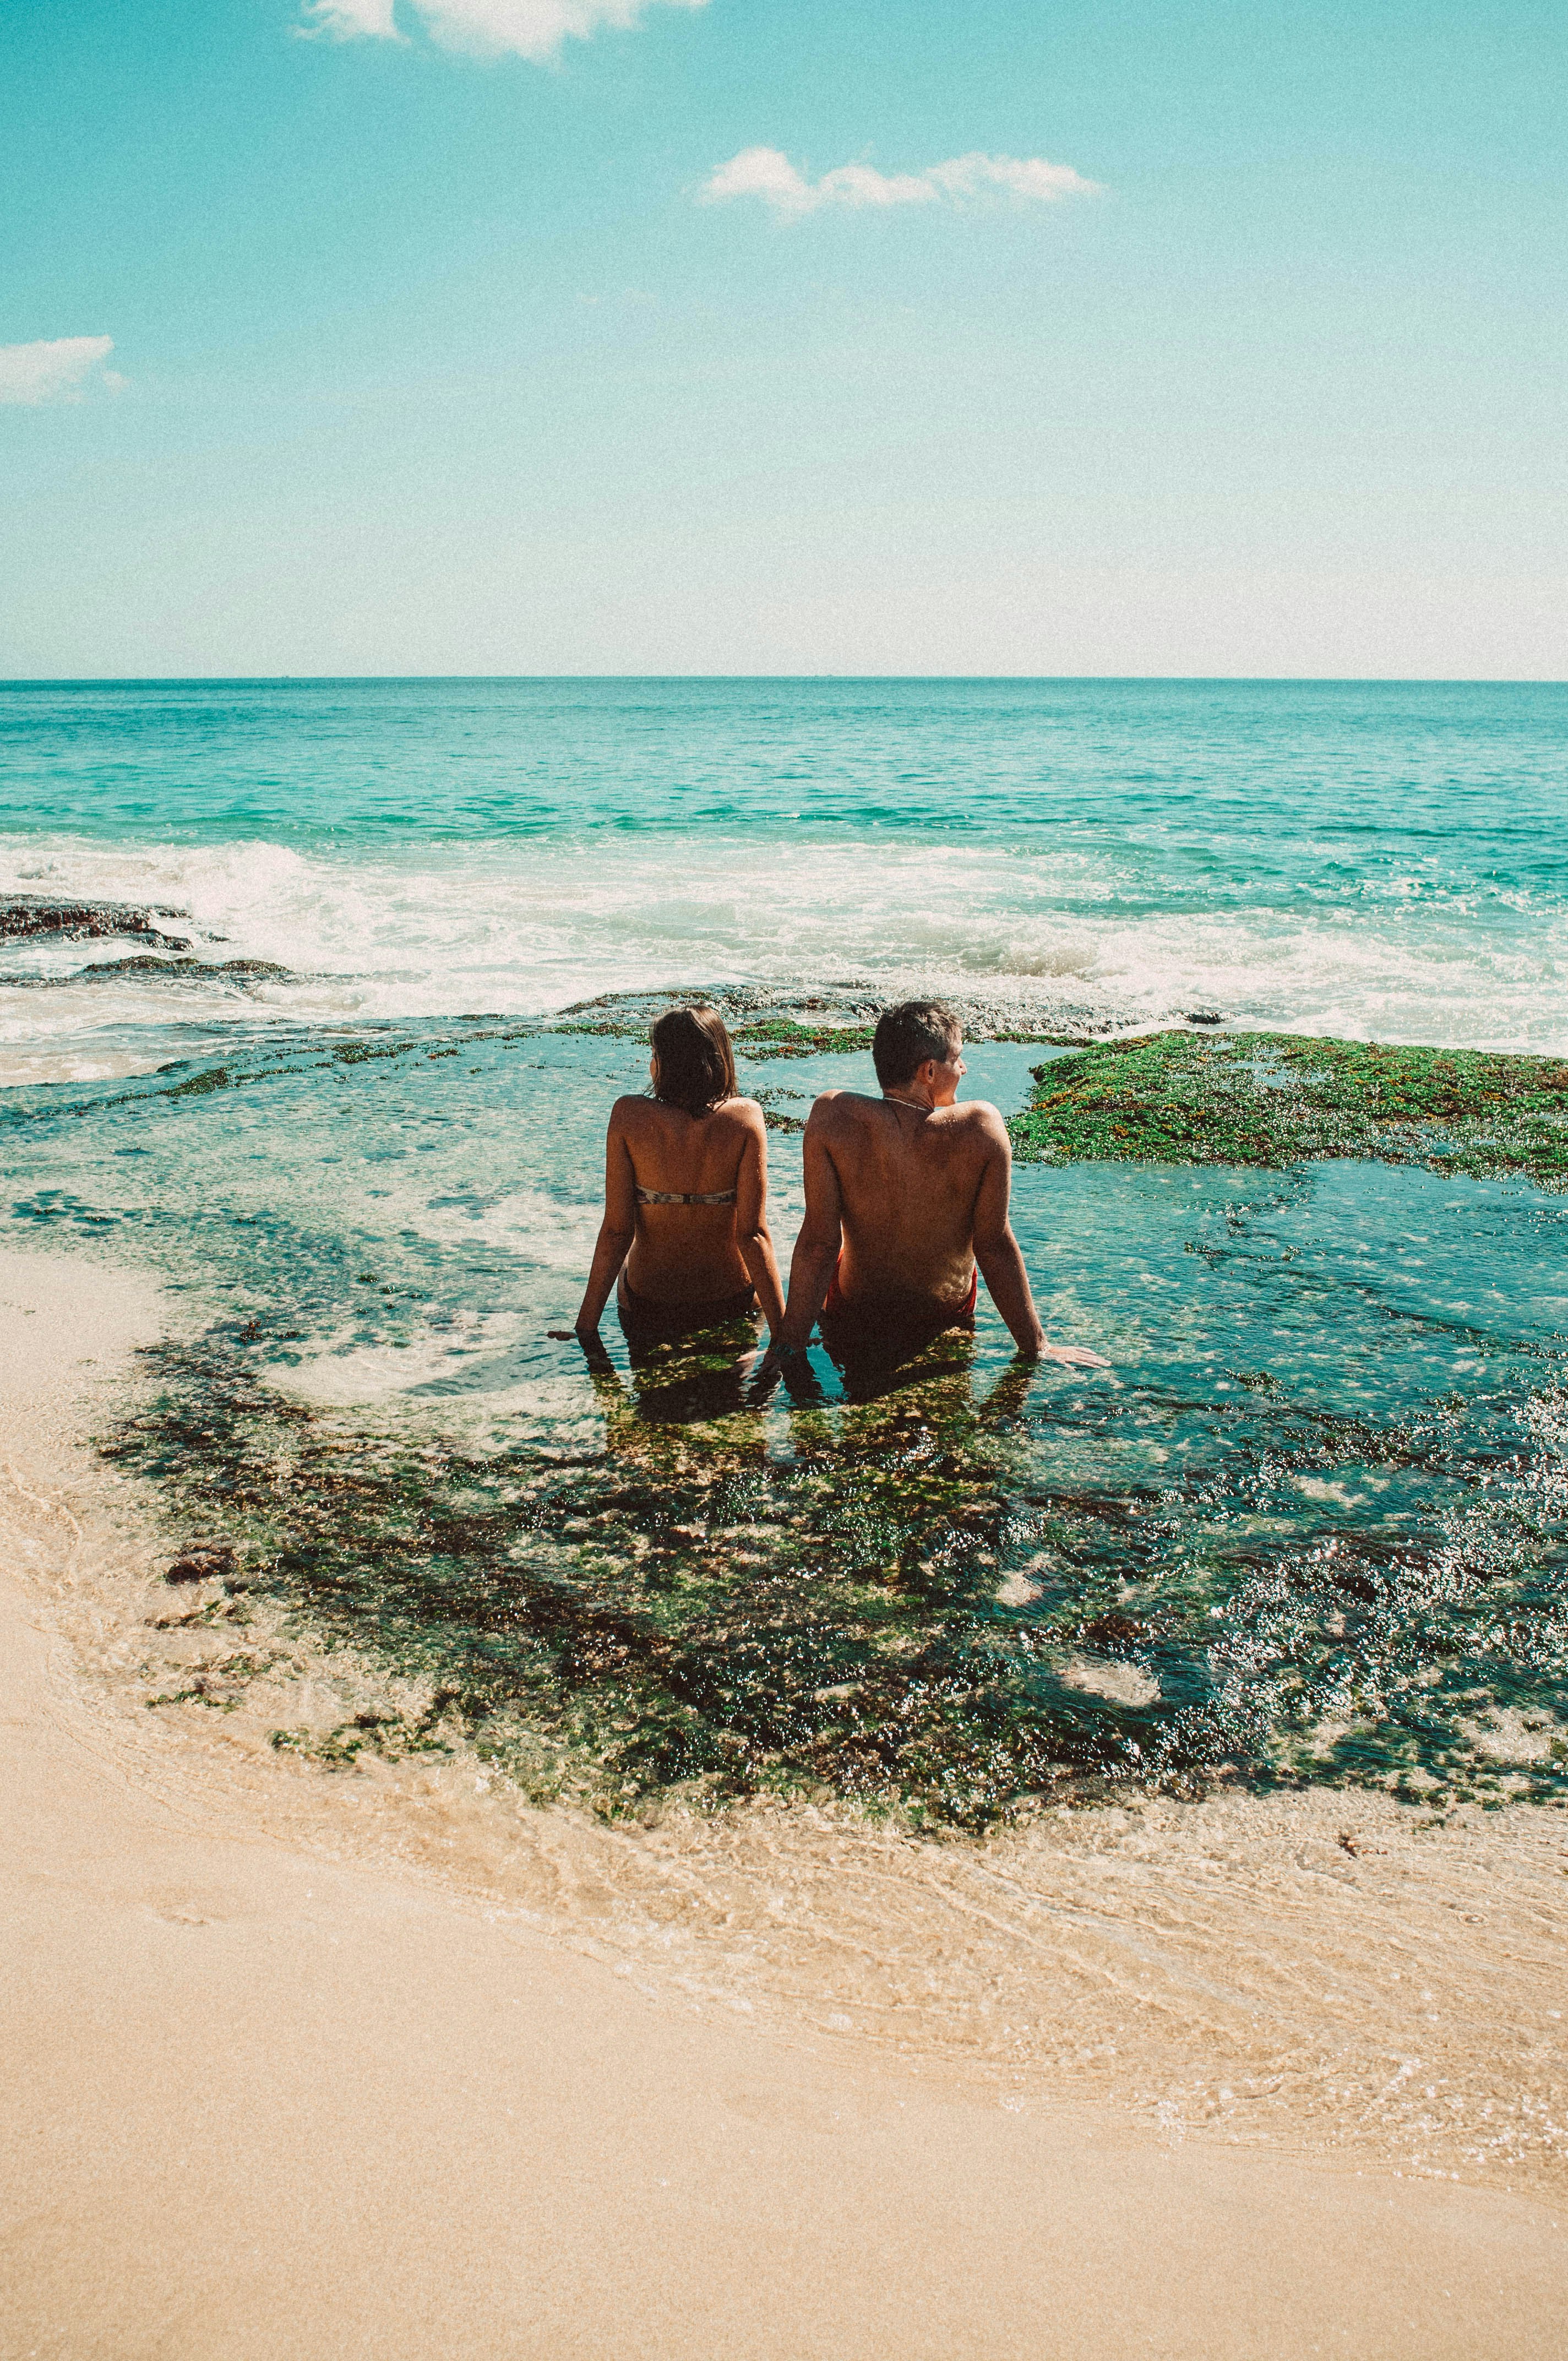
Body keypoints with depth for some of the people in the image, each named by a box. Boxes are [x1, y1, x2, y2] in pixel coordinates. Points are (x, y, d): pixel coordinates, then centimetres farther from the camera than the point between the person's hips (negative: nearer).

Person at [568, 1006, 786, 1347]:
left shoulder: (628, 1117, -17)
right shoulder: (745, 1118, -17)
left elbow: (616, 1231, -15)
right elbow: (753, 1234, -19)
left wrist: (586, 1325, -7)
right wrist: (783, 1331, -15)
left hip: (648, 1308, 0)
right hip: (732, 1303, 0)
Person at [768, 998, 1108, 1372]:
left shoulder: (834, 1115, -25)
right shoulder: (980, 1127, -25)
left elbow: (818, 1241, -23)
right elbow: (995, 1245, -18)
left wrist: (789, 1342, -14)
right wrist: (1036, 1348, -6)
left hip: (853, 1325, -1)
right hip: (949, 1317, 1)